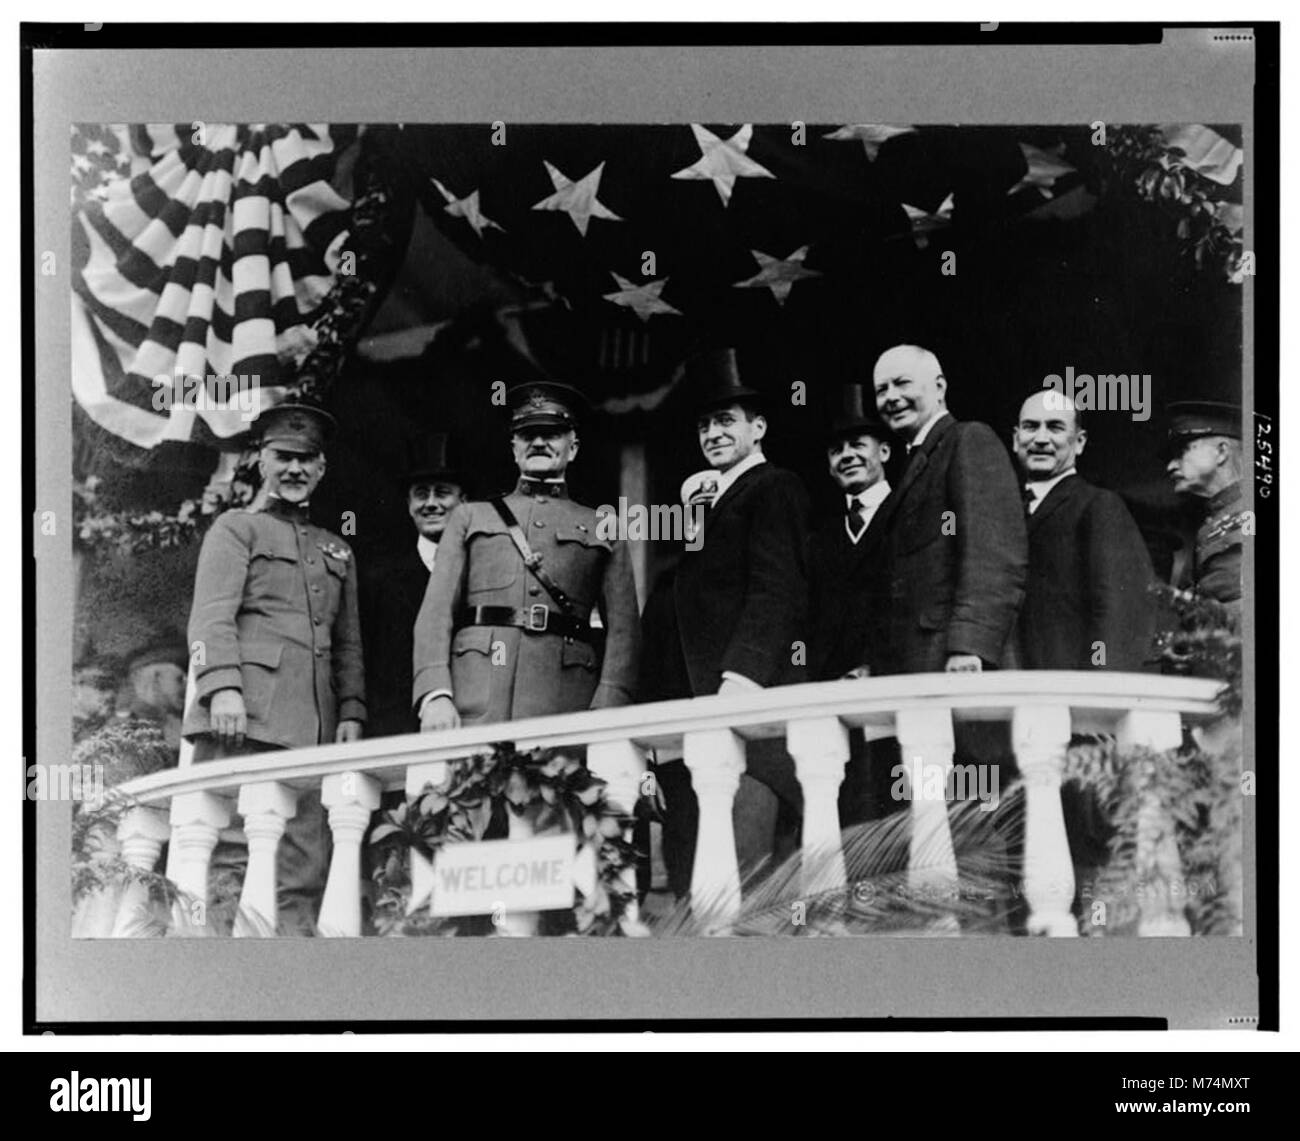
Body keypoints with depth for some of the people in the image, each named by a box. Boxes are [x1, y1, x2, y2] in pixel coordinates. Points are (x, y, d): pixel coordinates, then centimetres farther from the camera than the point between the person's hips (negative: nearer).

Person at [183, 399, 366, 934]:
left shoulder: (337, 550, 26)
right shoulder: (236, 528, 10)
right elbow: (211, 615, -3)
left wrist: (351, 710, 11)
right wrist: (222, 686, -18)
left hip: (313, 726, 5)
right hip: (244, 715, -5)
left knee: (305, 867, 0)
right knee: (227, 851, -10)